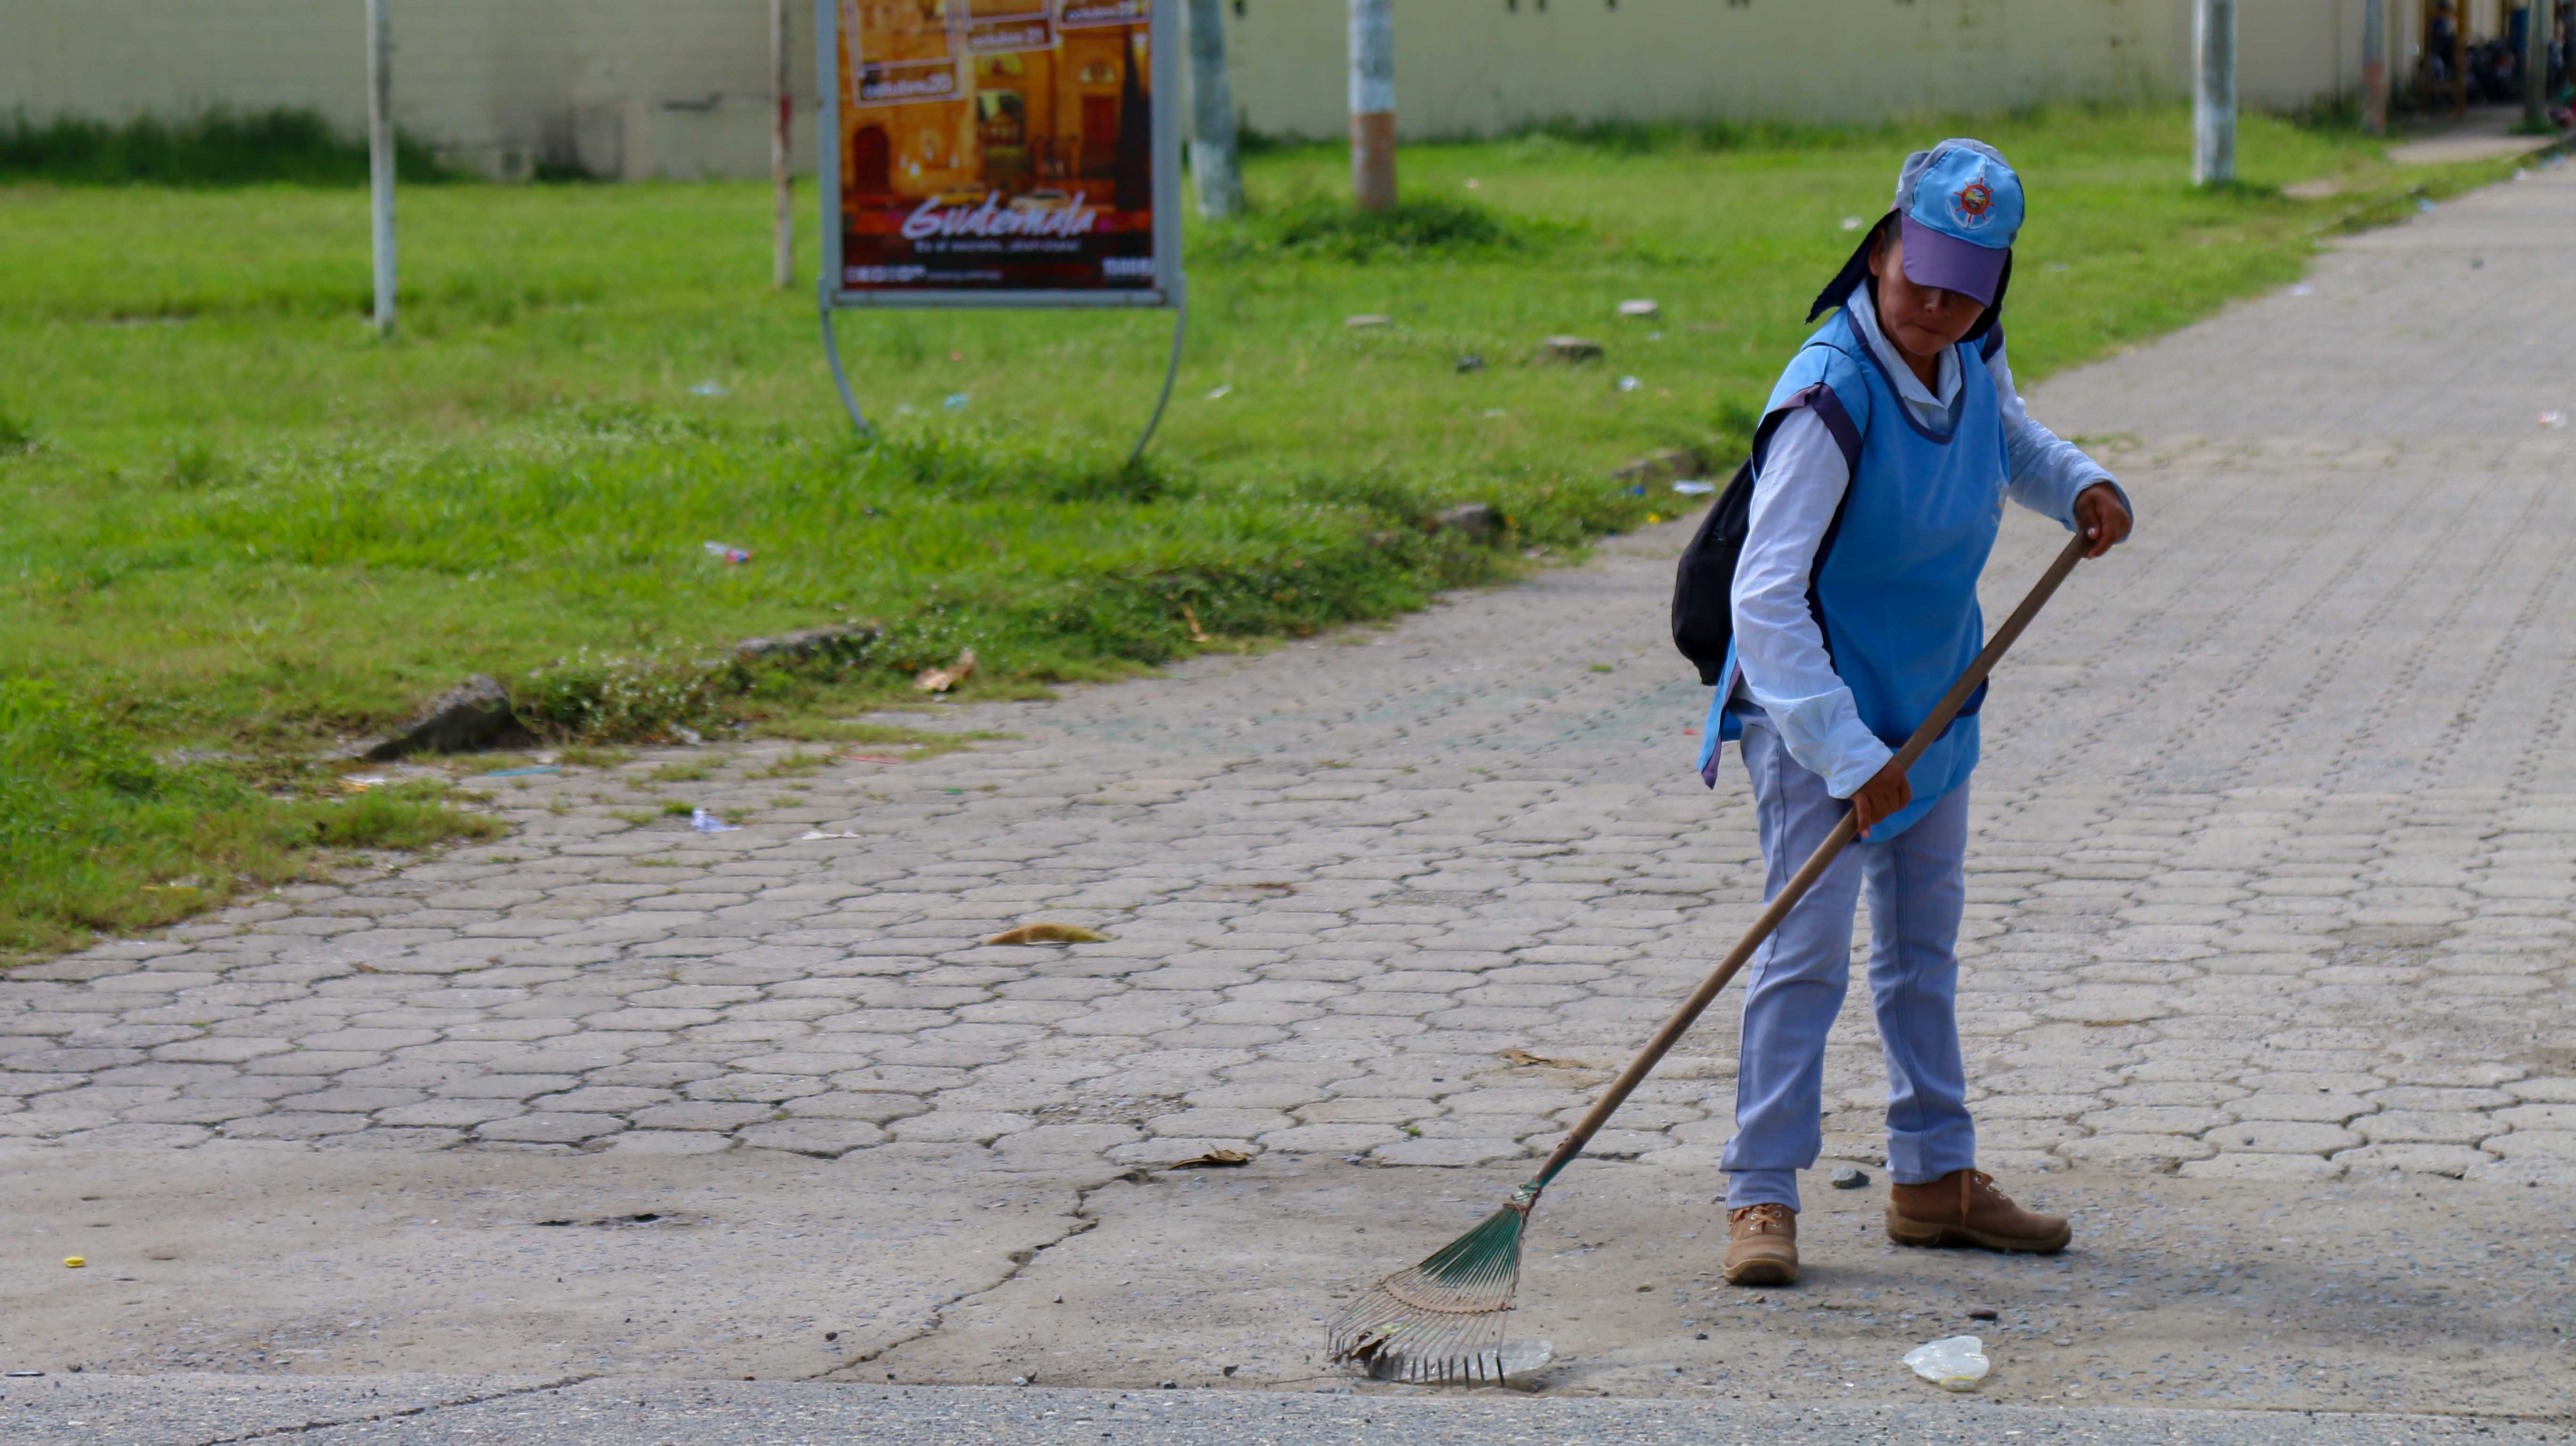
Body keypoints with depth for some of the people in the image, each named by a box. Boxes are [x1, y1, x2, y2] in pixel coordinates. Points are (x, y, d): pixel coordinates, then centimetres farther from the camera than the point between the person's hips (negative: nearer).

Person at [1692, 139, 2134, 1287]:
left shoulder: (1972, 360, -4)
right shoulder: (1830, 400, -28)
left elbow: (2010, 440, 23)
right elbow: (1764, 601, -31)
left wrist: (2079, 483, 0)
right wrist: (1849, 757, -34)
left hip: (1931, 703, 8)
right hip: (1816, 712, -8)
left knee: (1923, 943, 16)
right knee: (1808, 950, -14)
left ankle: (1935, 1181, 27)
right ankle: (1761, 1197, -8)